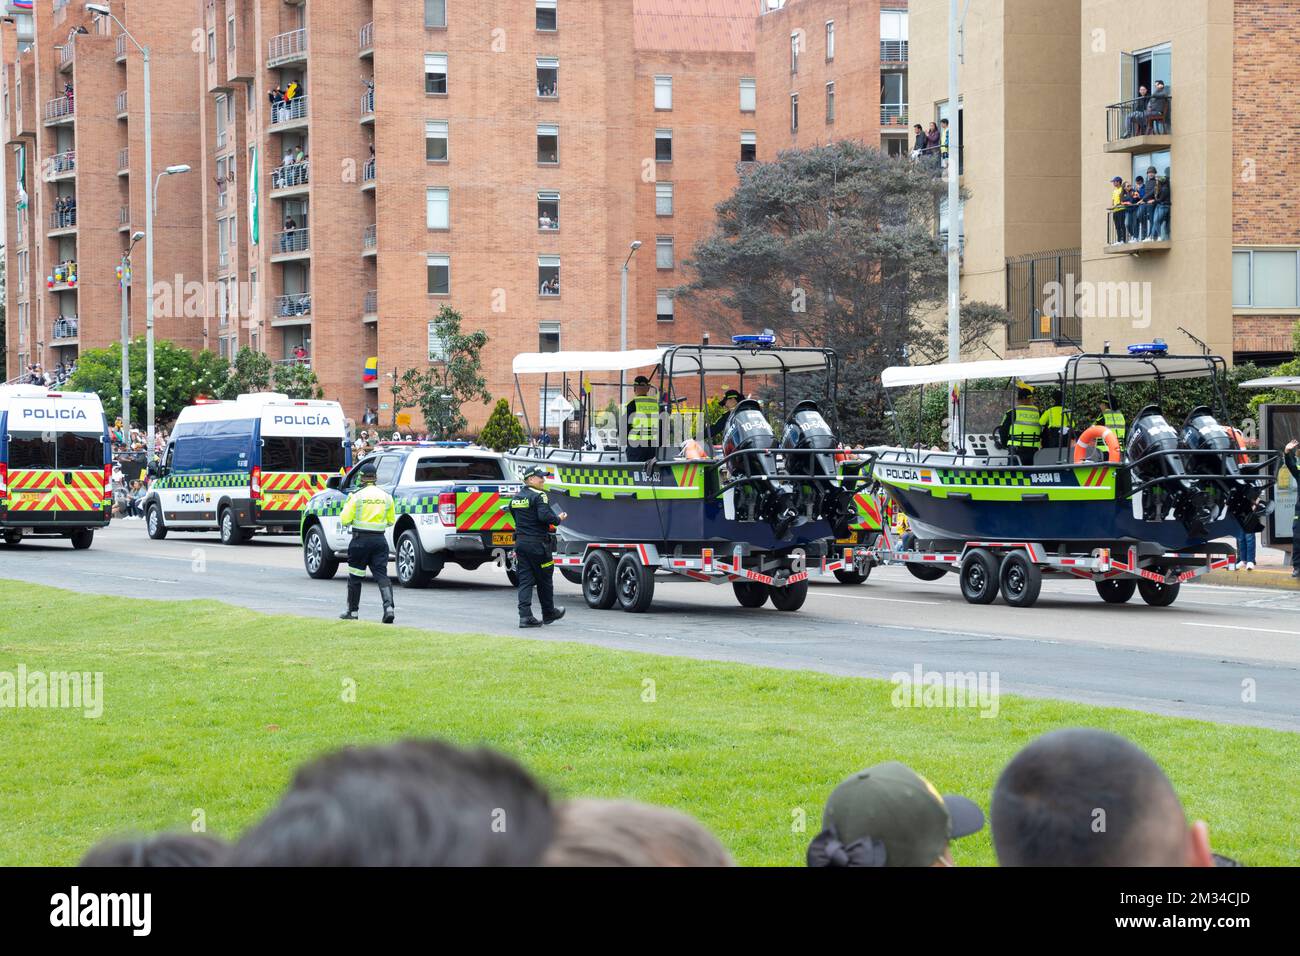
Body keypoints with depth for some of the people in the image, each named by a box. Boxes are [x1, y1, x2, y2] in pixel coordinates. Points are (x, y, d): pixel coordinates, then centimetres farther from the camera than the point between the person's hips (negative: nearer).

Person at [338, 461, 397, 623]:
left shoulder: (357, 496, -8)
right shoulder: (386, 496, 4)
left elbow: (345, 520, -7)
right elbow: (391, 521, 13)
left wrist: (347, 505, 11)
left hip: (361, 539, -3)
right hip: (380, 540, 3)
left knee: (355, 576, 11)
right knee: (381, 574, 0)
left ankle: (353, 611, 19)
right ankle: (388, 606, -19)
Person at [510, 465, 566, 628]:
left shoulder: (516, 498, 11)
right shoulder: (539, 496, -14)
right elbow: (545, 516, -26)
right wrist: (558, 519, -9)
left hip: (520, 541, 7)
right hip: (538, 543, -7)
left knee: (525, 581, 4)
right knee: (544, 579, 10)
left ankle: (525, 616, -5)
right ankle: (548, 613, 23)